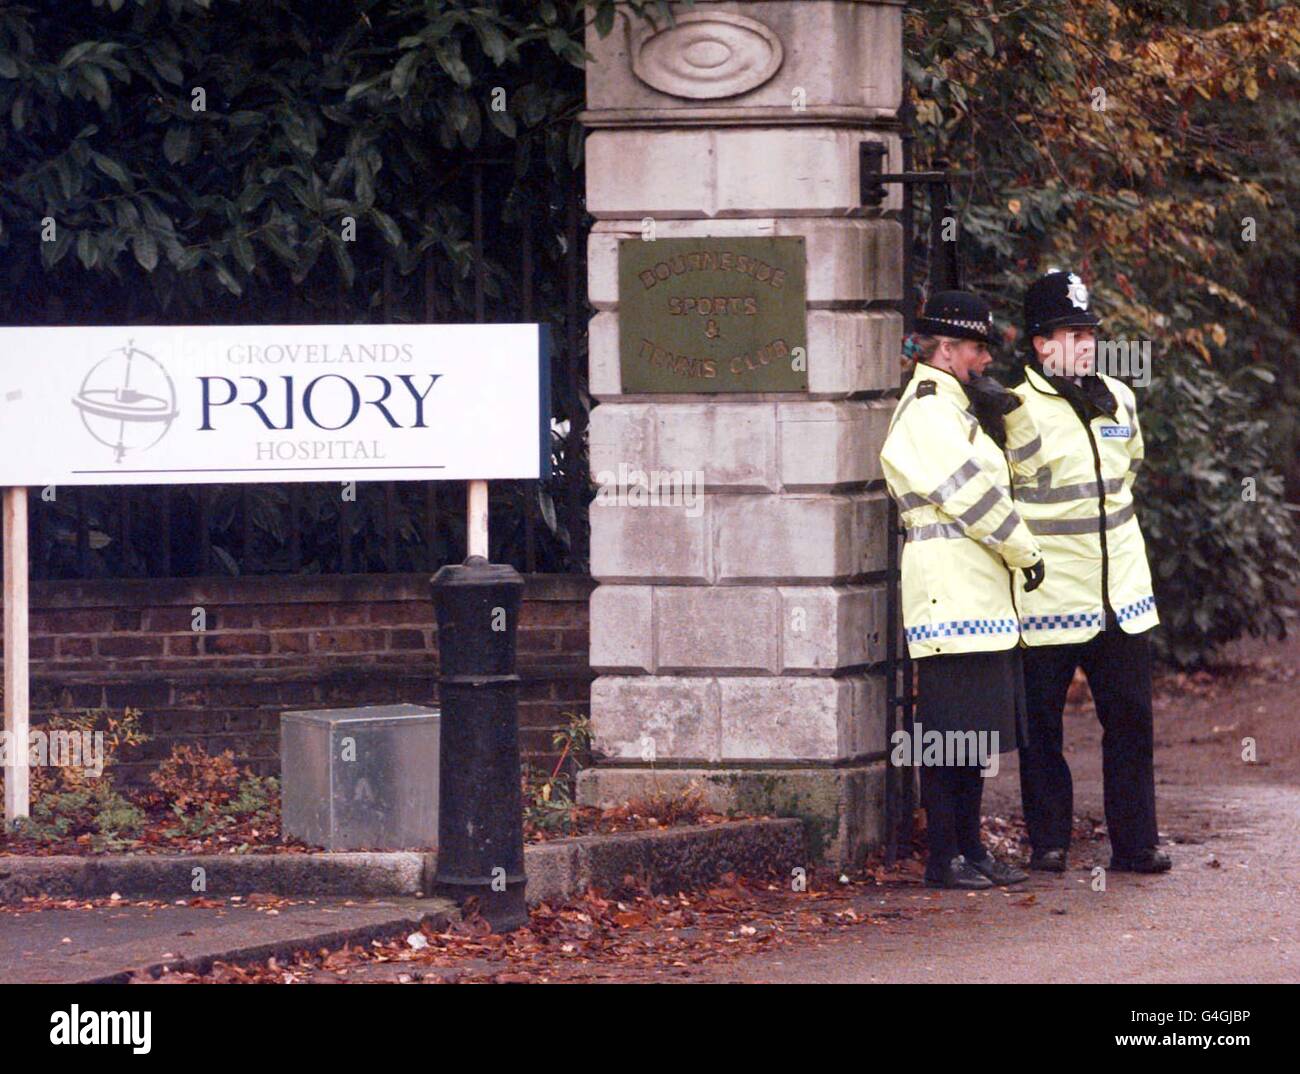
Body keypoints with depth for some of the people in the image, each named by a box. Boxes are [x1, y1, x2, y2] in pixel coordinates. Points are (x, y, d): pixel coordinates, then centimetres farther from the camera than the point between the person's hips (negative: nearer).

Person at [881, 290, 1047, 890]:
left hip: (982, 593, 10)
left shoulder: (957, 408, 21)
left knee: (973, 732, 12)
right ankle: (944, 857, -6)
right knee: (951, 729, -8)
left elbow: (1025, 466, 23)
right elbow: (973, 494, -16)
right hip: (950, 591, -10)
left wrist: (1008, 411, 6)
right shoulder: (927, 412, -11)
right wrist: (1026, 553, -7)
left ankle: (970, 848, 16)